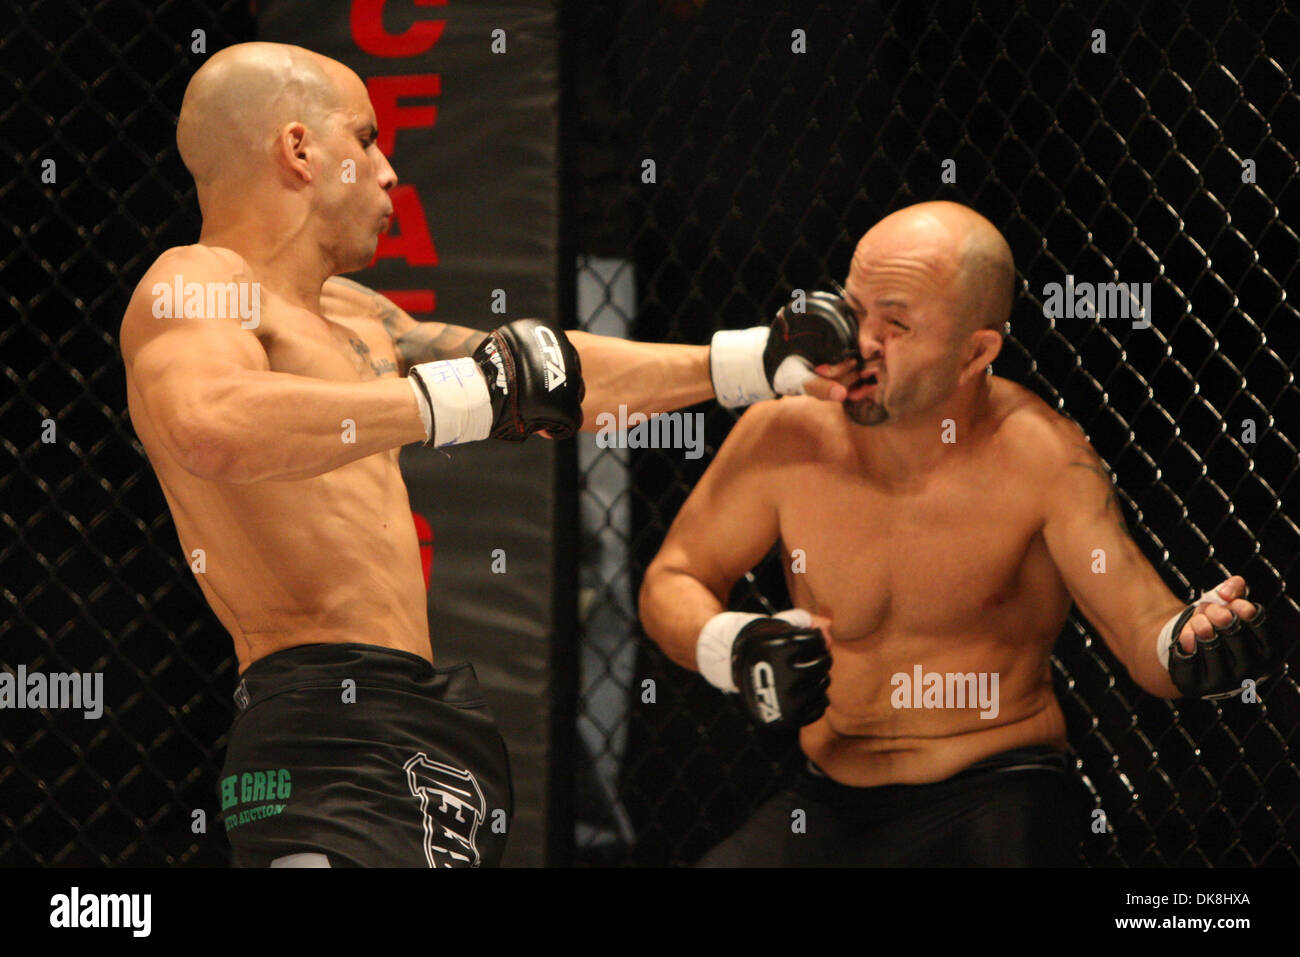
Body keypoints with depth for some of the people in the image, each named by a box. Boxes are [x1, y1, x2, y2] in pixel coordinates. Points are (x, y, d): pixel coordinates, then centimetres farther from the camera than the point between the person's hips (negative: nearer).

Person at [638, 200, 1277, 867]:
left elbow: (1143, 627, -15)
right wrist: (733, 650, -15)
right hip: (830, 805, 3)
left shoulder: (1038, 454, -11)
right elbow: (671, 582, 7)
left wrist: (1189, 644, -39)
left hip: (996, 794, -3)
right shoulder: (786, 436, -5)